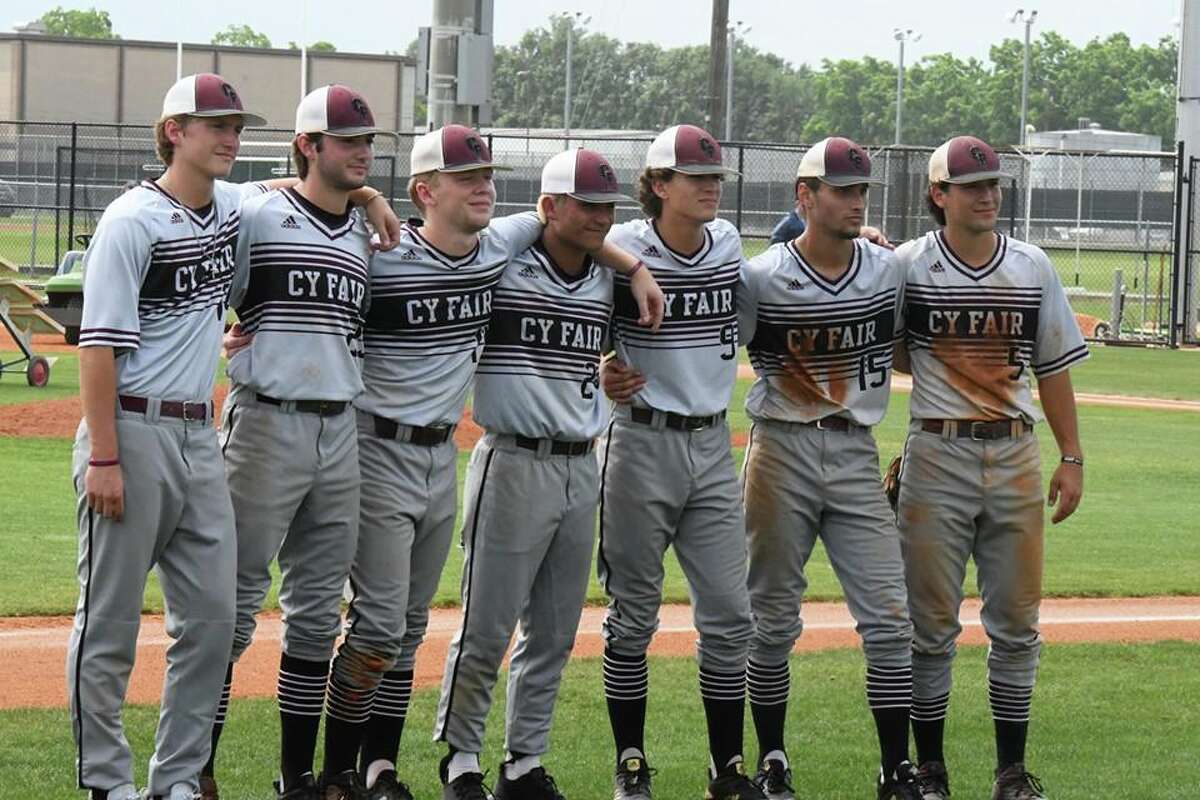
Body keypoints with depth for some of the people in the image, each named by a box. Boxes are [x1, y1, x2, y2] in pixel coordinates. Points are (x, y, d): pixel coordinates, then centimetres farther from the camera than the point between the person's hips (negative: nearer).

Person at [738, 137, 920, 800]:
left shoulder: (889, 271, 4)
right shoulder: (760, 278, -7)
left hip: (857, 454, 3)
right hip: (781, 451, -3)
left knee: (889, 620, -3)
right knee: (772, 620, 6)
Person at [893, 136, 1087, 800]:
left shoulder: (1033, 268, 7)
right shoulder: (906, 266, -3)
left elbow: (1053, 366, 11)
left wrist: (1071, 458, 8)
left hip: (1016, 455, 3)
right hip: (937, 454, -3)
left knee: (1016, 623, 7)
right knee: (931, 623, 2)